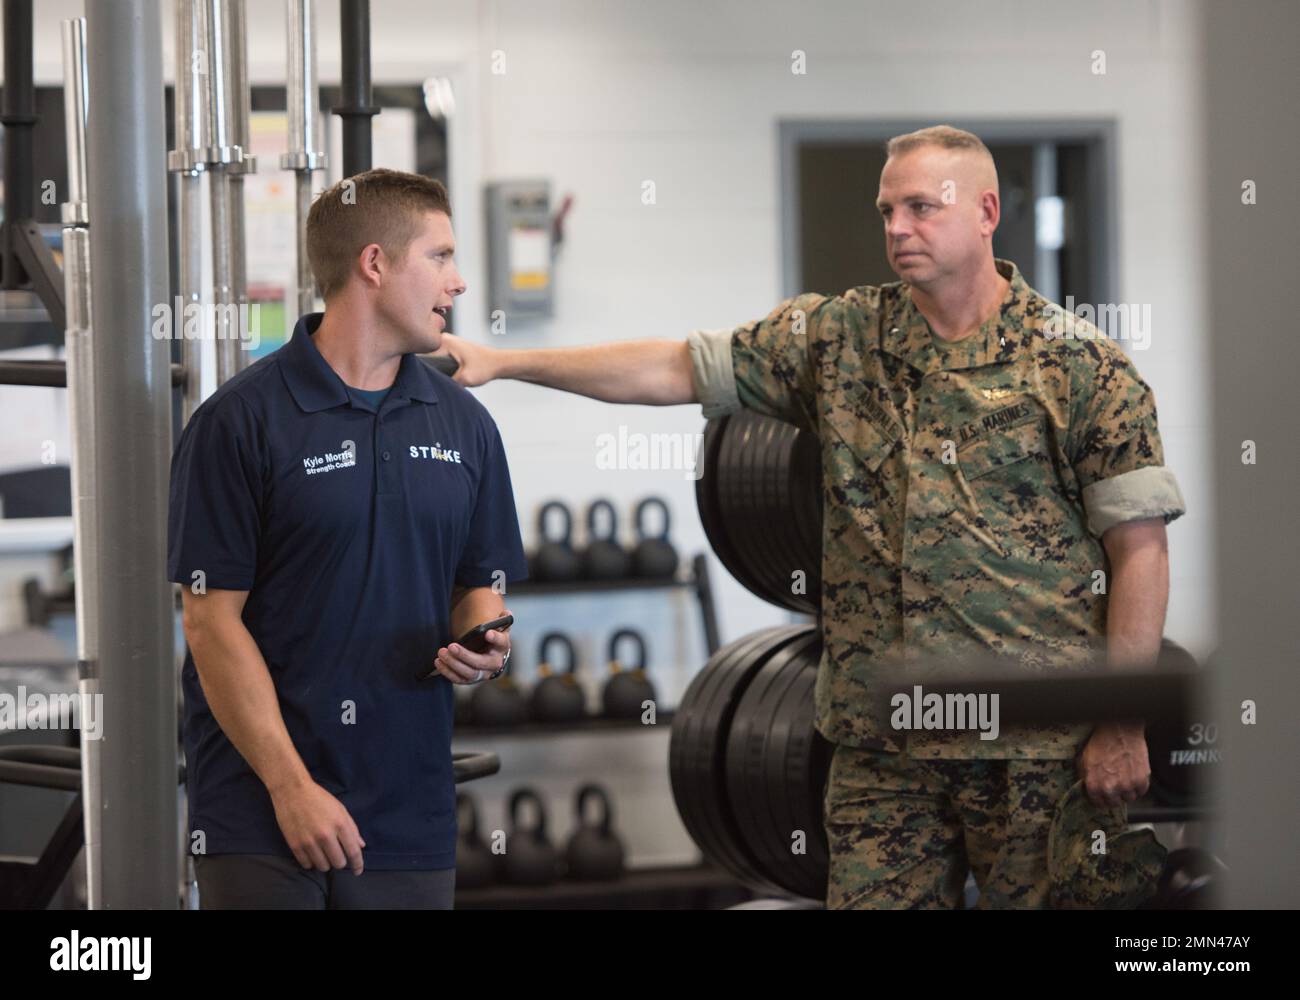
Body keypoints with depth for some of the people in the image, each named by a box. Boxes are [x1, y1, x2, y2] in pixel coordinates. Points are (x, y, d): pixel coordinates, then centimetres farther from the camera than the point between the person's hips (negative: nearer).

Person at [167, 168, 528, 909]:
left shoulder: (463, 423, 10)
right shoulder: (243, 421, -6)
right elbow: (213, 621, -8)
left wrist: (481, 644, -8)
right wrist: (292, 786, -14)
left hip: (409, 813, 5)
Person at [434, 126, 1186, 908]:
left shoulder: (1081, 366, -3)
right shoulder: (839, 338, 9)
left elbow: (1139, 548, -5)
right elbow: (673, 369, 9)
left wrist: (1123, 726, -9)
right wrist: (501, 363, 4)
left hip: (1037, 745, -4)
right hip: (880, 740, 4)